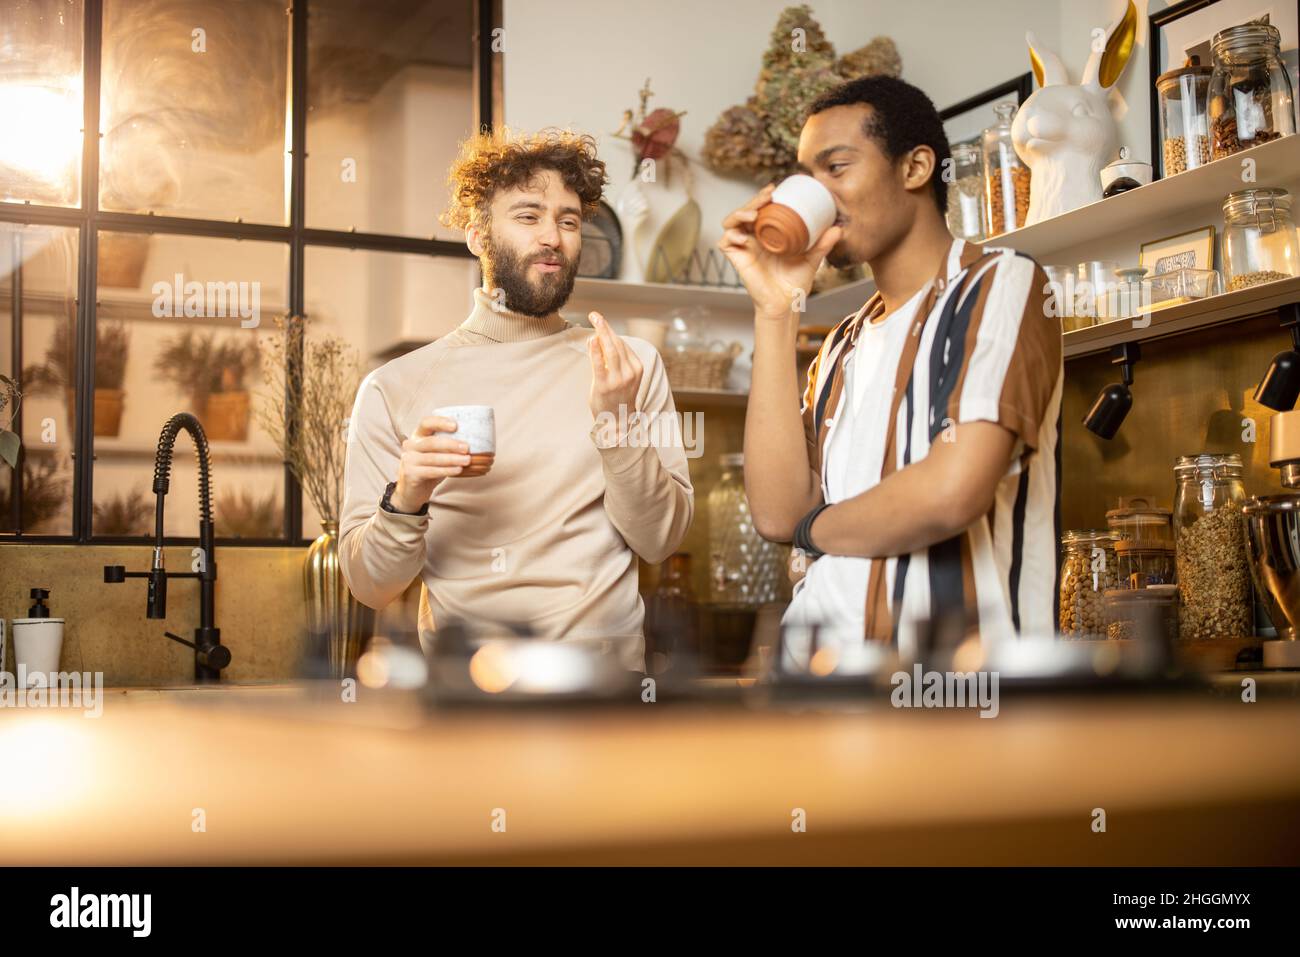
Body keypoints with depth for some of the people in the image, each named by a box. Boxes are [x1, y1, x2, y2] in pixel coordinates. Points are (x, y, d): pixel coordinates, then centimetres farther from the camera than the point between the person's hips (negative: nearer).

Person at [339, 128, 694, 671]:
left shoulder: (632, 365, 7)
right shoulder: (393, 387, 4)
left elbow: (660, 542, 1)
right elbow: (370, 586, 3)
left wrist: (617, 423, -12)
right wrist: (406, 499, -15)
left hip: (604, 654, 1)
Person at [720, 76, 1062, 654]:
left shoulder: (1001, 283, -1)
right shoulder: (844, 345, 18)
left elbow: (952, 491, -16)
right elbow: (778, 511, 2)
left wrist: (814, 527, 2)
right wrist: (775, 312, 3)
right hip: (824, 631, 6)